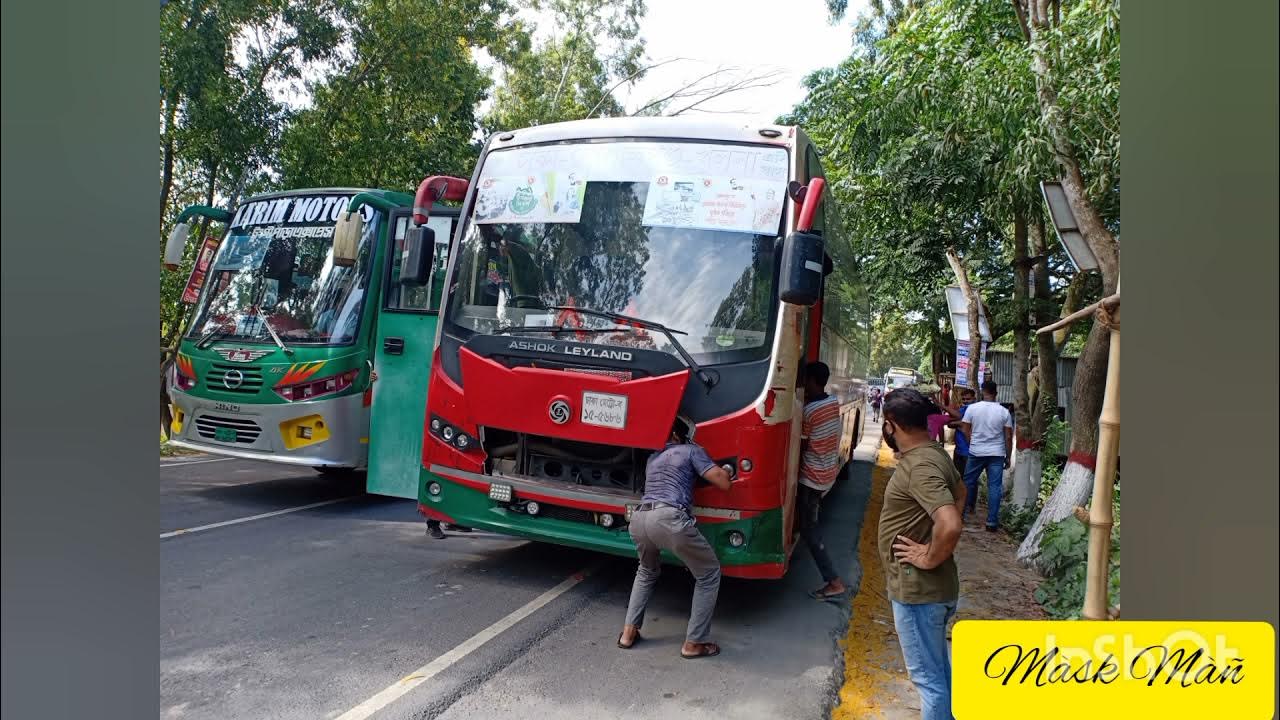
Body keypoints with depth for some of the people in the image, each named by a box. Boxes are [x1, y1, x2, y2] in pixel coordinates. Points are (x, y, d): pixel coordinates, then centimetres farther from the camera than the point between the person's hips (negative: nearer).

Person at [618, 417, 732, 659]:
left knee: (647, 571, 35)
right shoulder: (691, 451, 14)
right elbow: (723, 483, 8)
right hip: (669, 519, -6)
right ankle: (694, 643, 13)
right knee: (709, 574, 14)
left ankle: (629, 632, 27)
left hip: (638, 518, 6)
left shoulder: (652, 459, 32)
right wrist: (724, 470, 30)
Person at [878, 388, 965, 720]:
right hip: (931, 587, 10)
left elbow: (950, 525, -37)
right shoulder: (933, 453, 6)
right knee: (938, 670, 23)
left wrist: (930, 558, -20)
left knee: (928, 677, 2)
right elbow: (960, 491, 26)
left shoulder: (920, 466, -24)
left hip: (917, 590, -10)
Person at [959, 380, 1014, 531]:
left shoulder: (972, 408, -5)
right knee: (994, 486, 1)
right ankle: (992, 521, 0)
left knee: (969, 481, 19)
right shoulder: (1004, 412, -3)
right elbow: (1008, 437, -1)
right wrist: (1008, 457, 8)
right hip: (997, 454, 0)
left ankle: (968, 507, 31)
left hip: (976, 452, 0)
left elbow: (965, 430, 0)